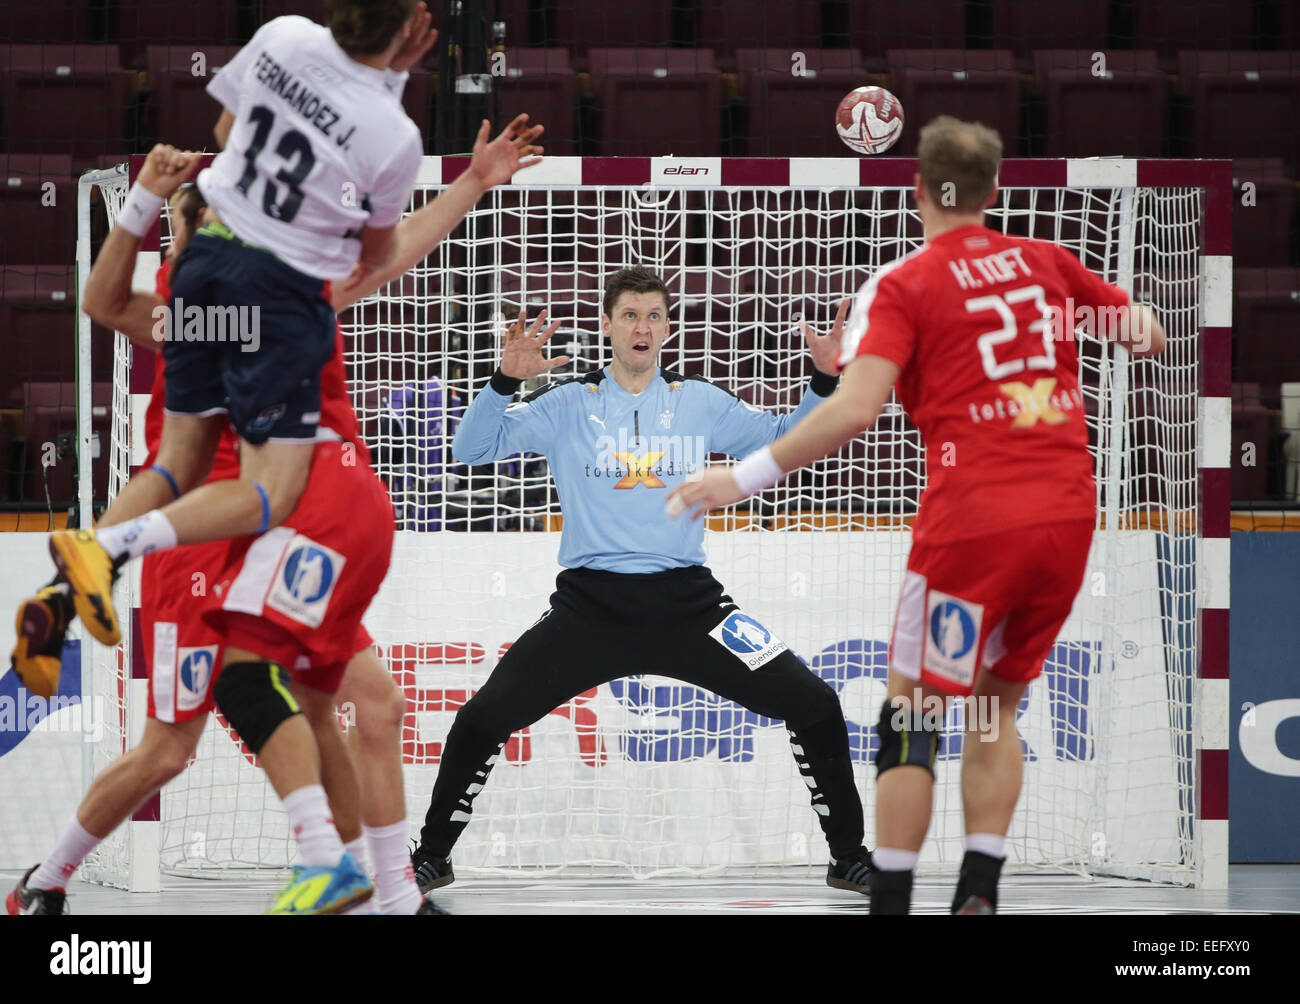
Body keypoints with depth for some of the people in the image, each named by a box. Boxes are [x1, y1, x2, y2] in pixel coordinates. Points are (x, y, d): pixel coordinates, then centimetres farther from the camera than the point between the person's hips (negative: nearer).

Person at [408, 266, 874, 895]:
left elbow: (785, 442, 16)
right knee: (482, 720, -14)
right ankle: (431, 858, 8)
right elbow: (472, 448, 0)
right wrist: (505, 380, -17)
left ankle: (850, 859, 9)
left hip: (687, 604, 1)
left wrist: (825, 379, 0)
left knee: (815, 707, -9)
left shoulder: (701, 403, 9)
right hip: (590, 606, -1)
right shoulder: (568, 406, 5)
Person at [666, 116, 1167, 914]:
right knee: (997, 706, 18)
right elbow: (1147, 337, 18)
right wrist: (1133, 327, 41)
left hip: (974, 523, -5)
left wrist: (746, 478, -12)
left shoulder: (902, 286, -4)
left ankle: (890, 902, -1)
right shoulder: (1047, 262, 10)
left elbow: (855, 410, -17)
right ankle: (979, 894, 10)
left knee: (912, 713, 4)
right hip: (1068, 518, 5)